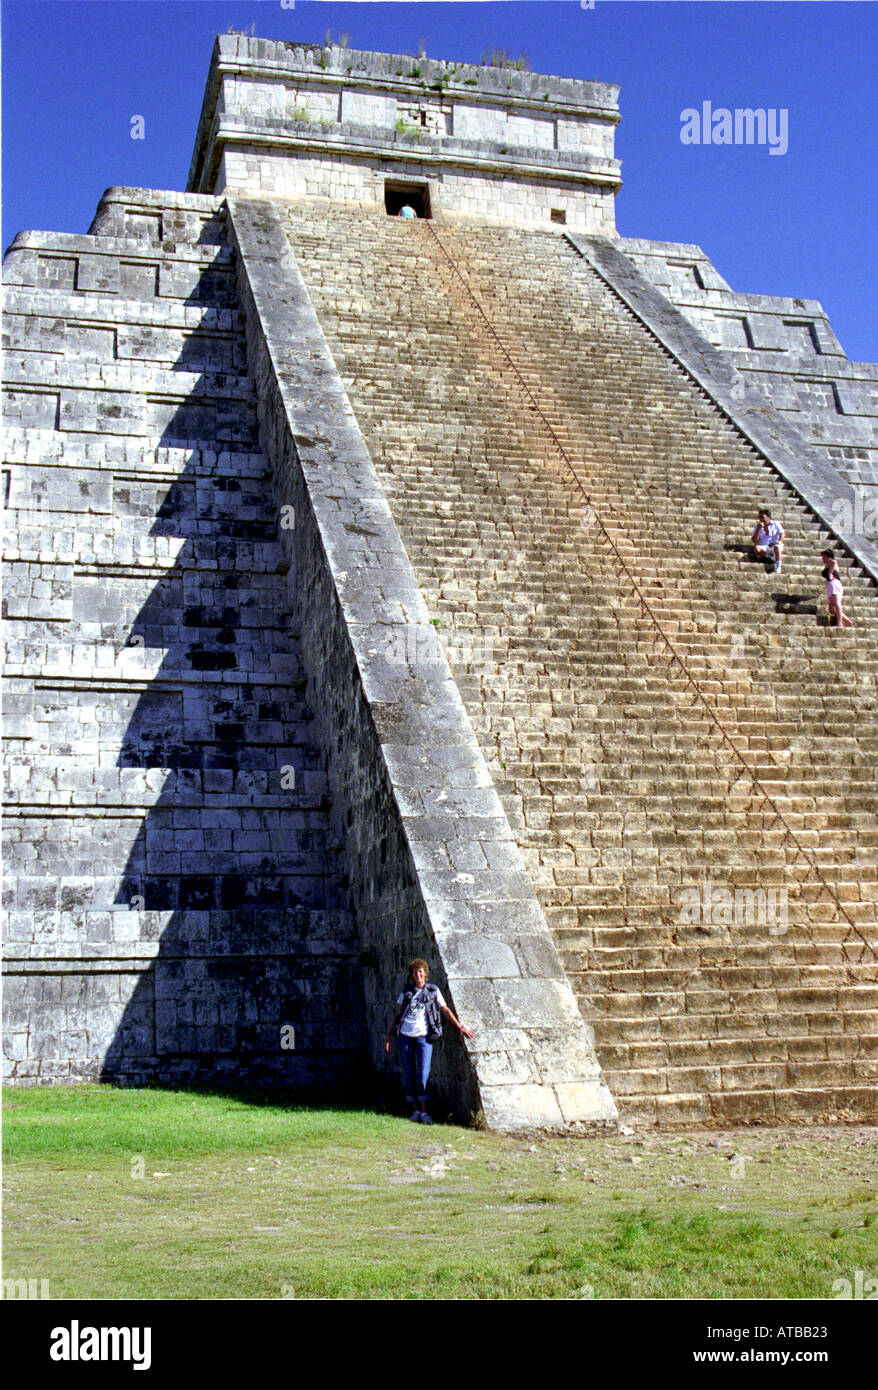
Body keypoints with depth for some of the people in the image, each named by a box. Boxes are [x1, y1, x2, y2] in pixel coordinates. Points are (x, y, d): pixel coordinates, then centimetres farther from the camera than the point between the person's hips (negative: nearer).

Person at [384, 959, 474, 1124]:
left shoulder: (433, 991, 8)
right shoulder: (406, 993, 12)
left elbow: (445, 1010, 7)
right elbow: (397, 1015, 16)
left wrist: (460, 1027, -2)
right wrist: (389, 1035, 11)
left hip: (424, 1037, -2)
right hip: (405, 1036, 2)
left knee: (423, 1076, -11)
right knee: (409, 1076, 3)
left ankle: (424, 1112, -4)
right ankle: (415, 1110, 13)